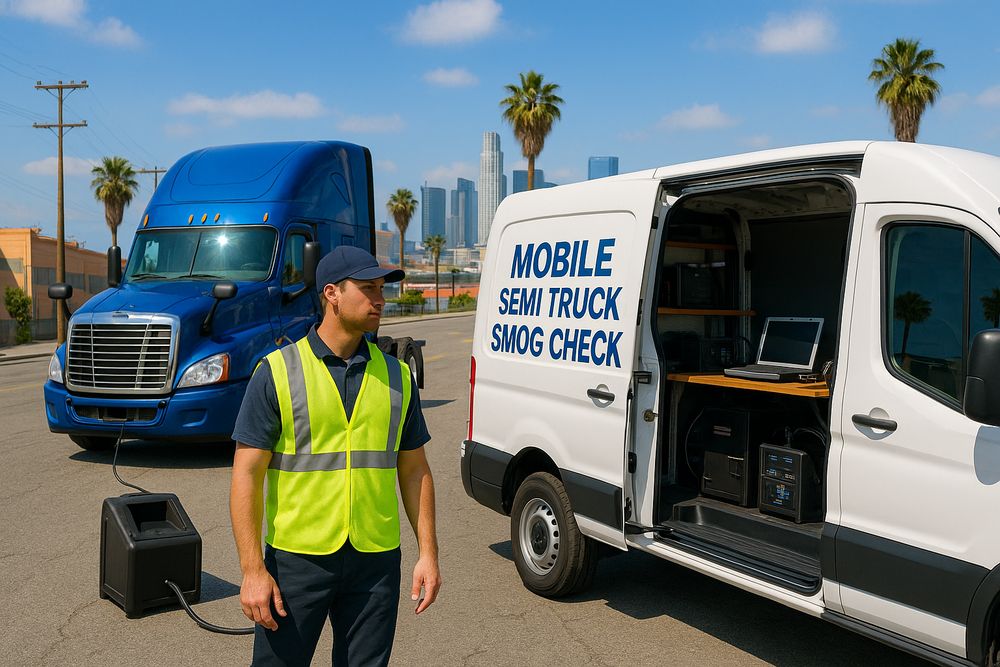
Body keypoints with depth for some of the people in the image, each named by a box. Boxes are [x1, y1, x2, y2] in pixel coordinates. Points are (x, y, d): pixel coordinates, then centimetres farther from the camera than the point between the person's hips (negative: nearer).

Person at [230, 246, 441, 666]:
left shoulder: (396, 376, 6)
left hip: (376, 561, 3)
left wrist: (428, 552, 4)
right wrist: (252, 570, -12)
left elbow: (414, 470, 10)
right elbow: (247, 475, -7)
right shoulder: (277, 372, -6)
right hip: (297, 558, -3)